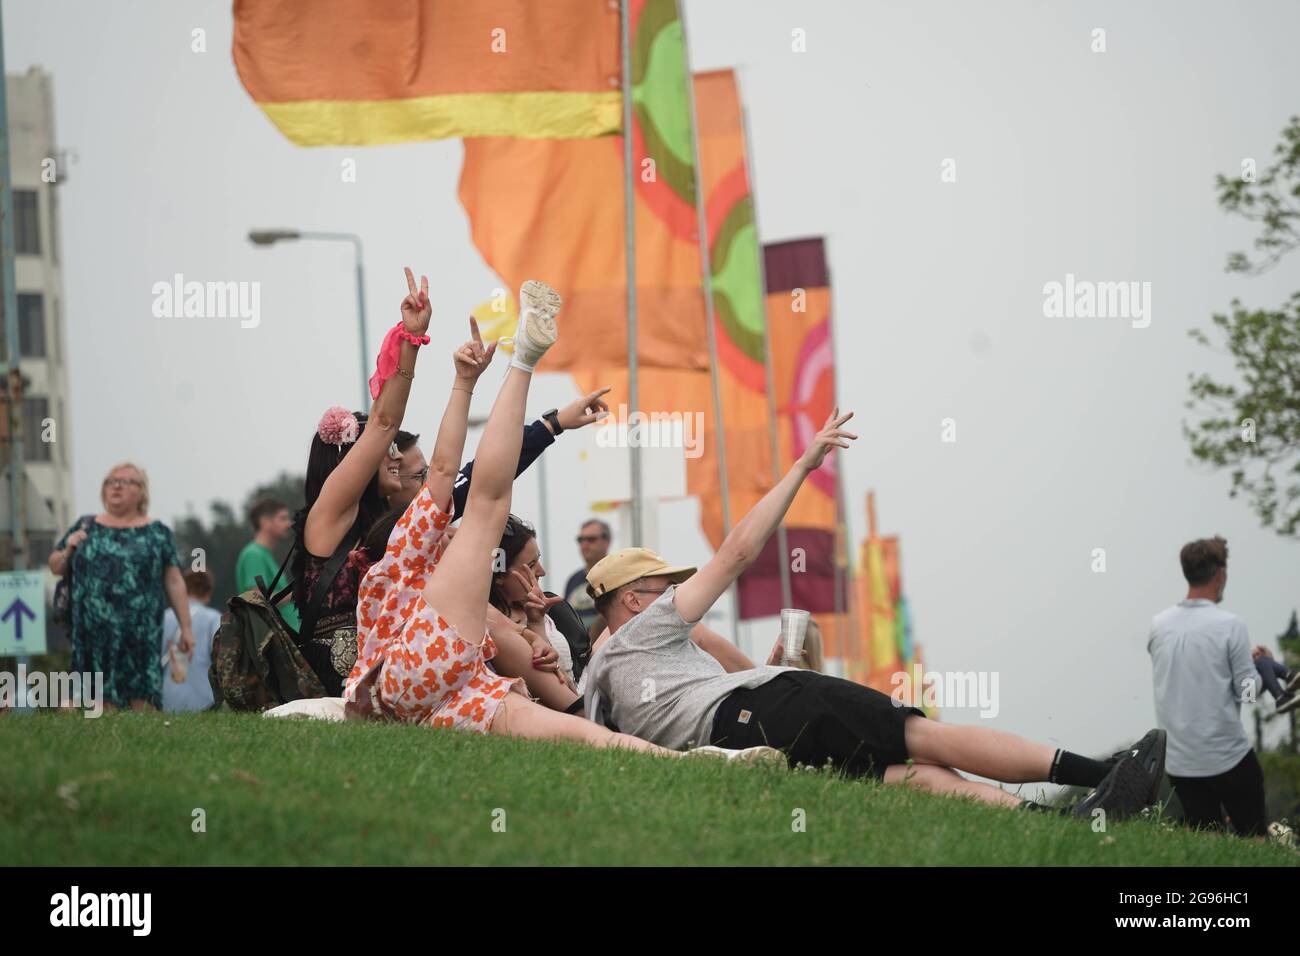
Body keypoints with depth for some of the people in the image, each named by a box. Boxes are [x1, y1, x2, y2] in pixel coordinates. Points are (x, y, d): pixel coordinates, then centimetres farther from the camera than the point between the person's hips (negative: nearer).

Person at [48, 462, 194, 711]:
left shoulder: (157, 533, 8)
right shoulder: (86, 527, 15)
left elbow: (174, 583, 6)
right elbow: (55, 567, 21)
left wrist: (185, 627, 2)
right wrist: (68, 548, 1)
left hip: (141, 632, -2)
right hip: (95, 633, 2)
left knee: (142, 698, -8)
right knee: (104, 700, 0)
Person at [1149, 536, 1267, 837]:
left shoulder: (1159, 625, 2)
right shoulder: (1230, 625, -13)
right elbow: (1248, 689, -10)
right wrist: (1260, 664, 11)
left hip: (1179, 763, 5)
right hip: (1228, 758, -5)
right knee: (1253, 838, 3)